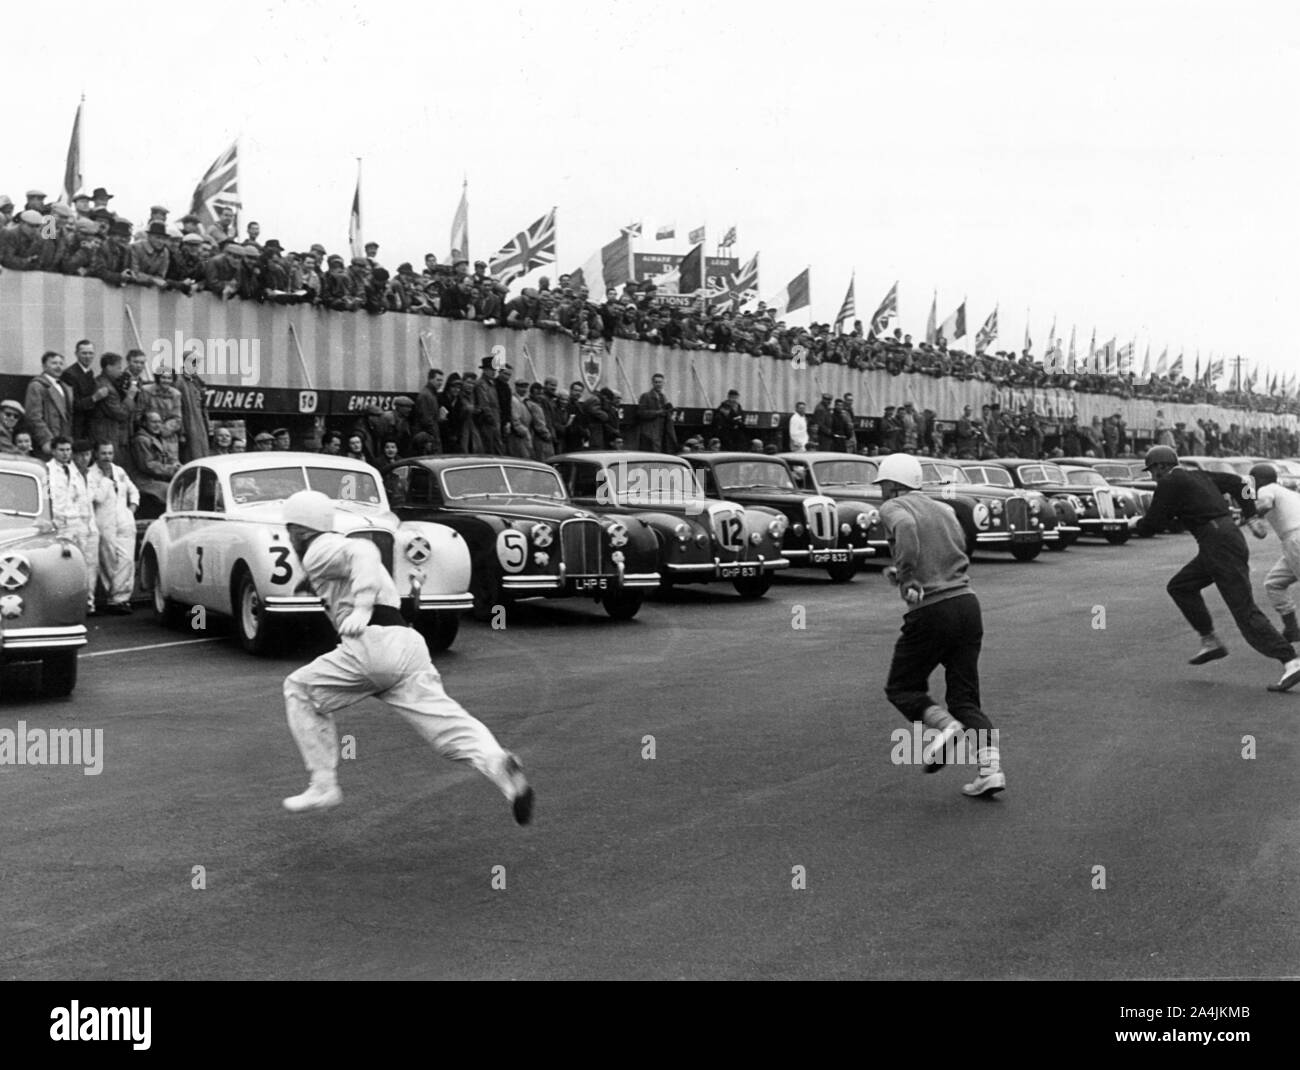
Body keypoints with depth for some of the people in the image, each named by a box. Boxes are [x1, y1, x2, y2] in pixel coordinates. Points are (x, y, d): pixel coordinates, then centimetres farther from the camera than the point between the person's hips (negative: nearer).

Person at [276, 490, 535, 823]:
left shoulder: (319, 551, 5)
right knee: (448, 723, -6)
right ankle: (495, 761, -36)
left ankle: (323, 786, 10)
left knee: (299, 690, 13)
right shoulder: (341, 547, 33)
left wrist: (361, 609, -22)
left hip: (372, 642, -8)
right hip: (407, 642, 8)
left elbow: (363, 552, -15)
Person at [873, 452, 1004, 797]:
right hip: (967, 601, 6)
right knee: (965, 697, 10)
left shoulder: (893, 507, 0)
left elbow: (906, 526, -24)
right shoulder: (944, 510, 19)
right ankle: (990, 768, -6)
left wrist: (907, 578, -17)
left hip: (930, 611, -6)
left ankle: (947, 727, -13)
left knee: (902, 688, 12)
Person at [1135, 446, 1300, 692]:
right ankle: (1211, 643, 16)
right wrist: (1250, 517, 23)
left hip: (1221, 547, -10)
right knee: (1180, 586, 18)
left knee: (1245, 612, -11)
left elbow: (1152, 525, -4)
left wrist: (1138, 524, 19)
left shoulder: (1169, 484, -6)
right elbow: (1236, 482, 27)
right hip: (1224, 541, 10)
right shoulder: (1197, 476, 21)